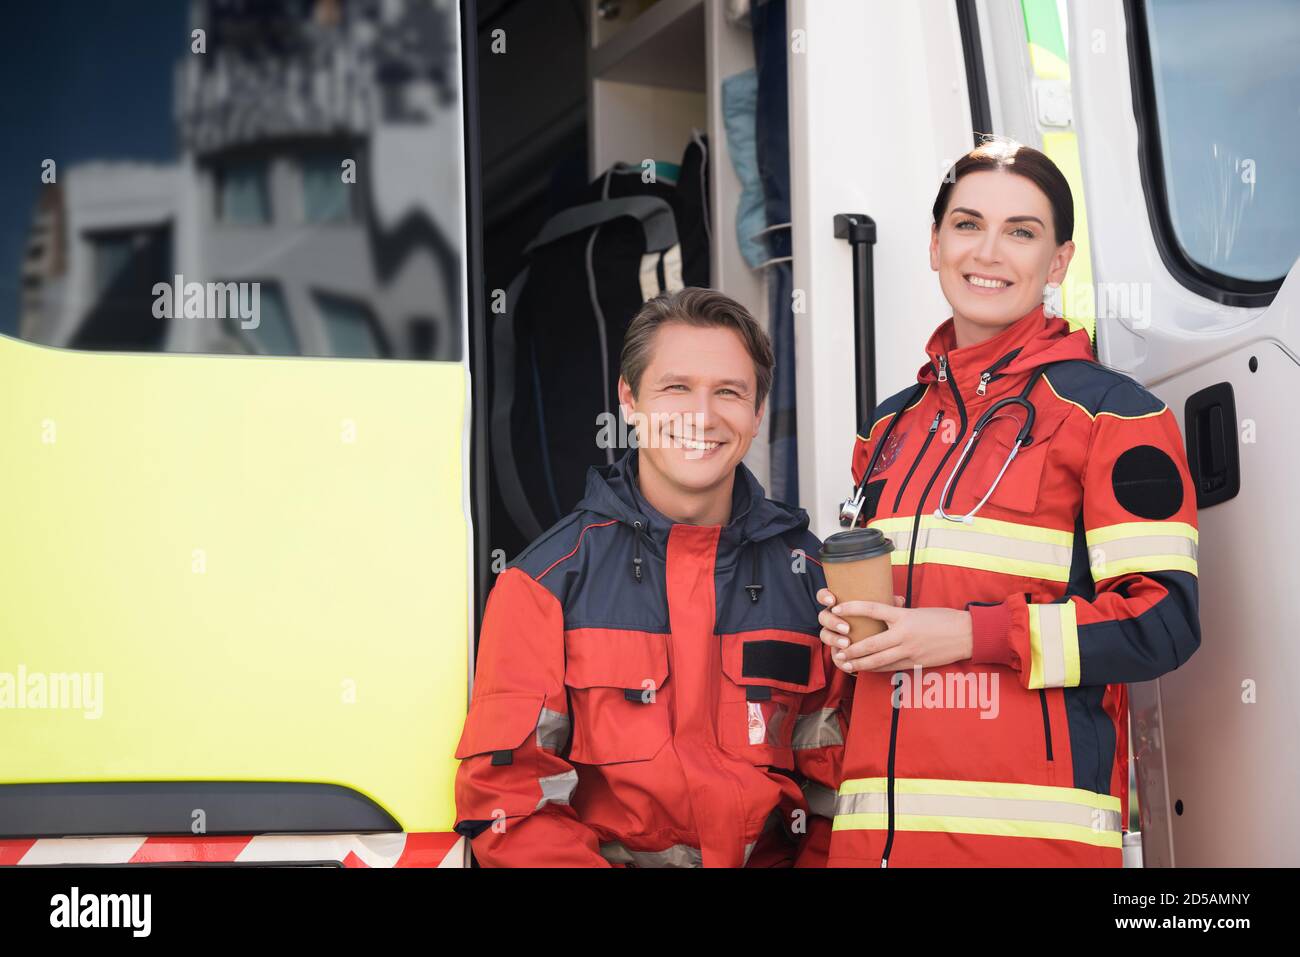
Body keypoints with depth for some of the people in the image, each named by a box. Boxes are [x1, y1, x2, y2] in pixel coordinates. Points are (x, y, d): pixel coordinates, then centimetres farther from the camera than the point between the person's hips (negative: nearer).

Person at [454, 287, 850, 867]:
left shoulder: (811, 573, 11)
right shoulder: (548, 579, 3)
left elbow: (834, 776, 12)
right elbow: (506, 789, -1)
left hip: (769, 858, 1)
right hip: (608, 856, -1)